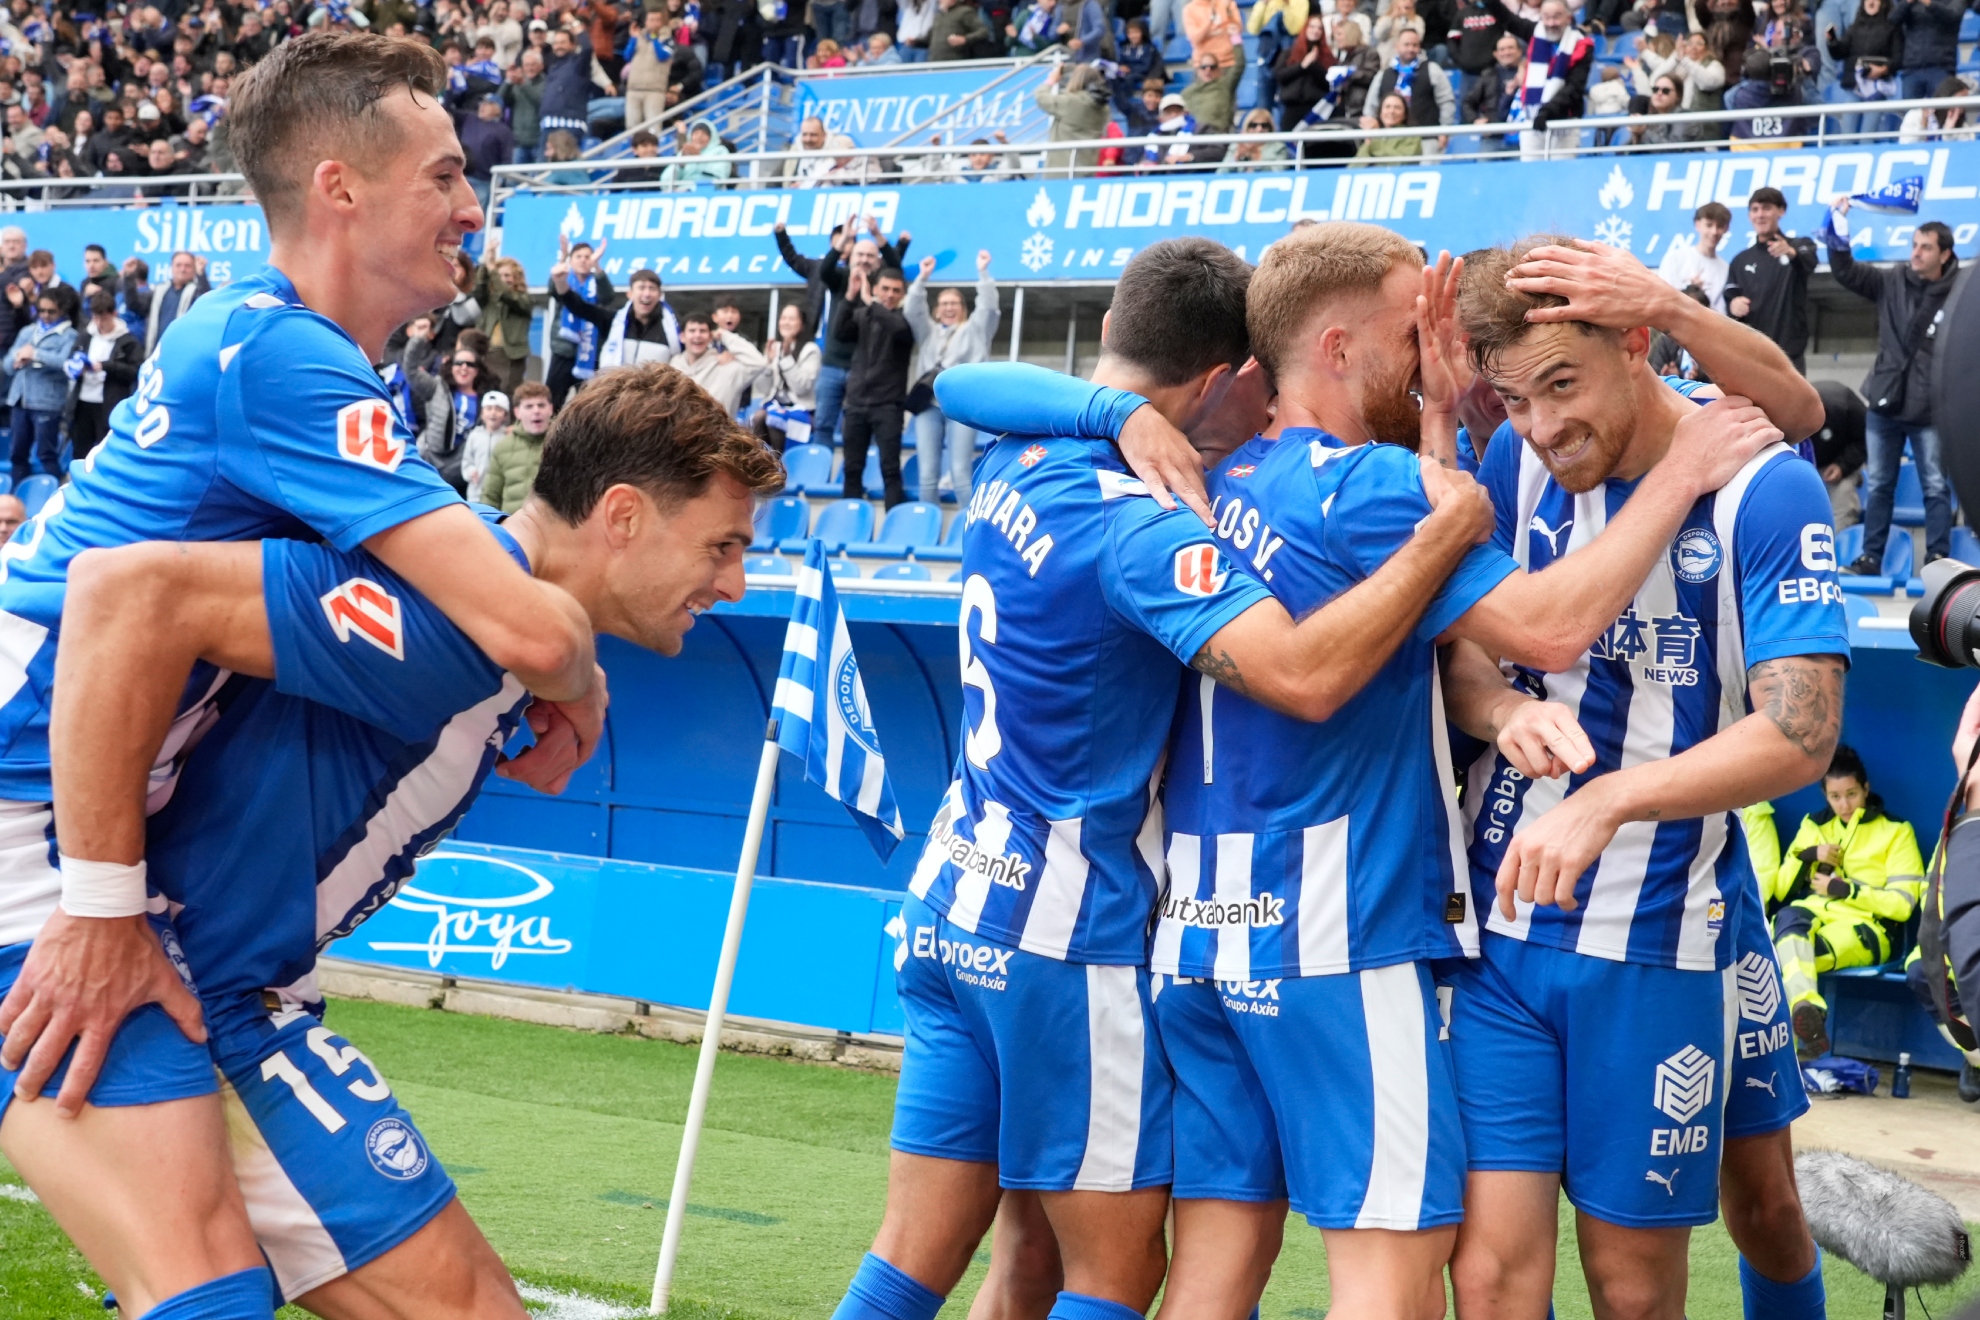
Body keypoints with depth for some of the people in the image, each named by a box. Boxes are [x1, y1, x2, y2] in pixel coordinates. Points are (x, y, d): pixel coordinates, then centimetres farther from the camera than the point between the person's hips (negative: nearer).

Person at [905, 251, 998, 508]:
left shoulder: (973, 331, 14)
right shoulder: (928, 332, 21)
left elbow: (988, 307, 2)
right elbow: (914, 310, 8)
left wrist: (982, 272, -6)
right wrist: (923, 277, -2)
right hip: (929, 406, 3)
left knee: (960, 474, -9)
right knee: (928, 474, 2)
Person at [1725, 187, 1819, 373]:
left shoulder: (1799, 246, 3)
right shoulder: (1740, 261, 15)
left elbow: (1809, 263, -20)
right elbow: (1730, 300, 13)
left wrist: (1792, 253, -45)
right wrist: (1733, 306, -13)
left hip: (1789, 353, -3)